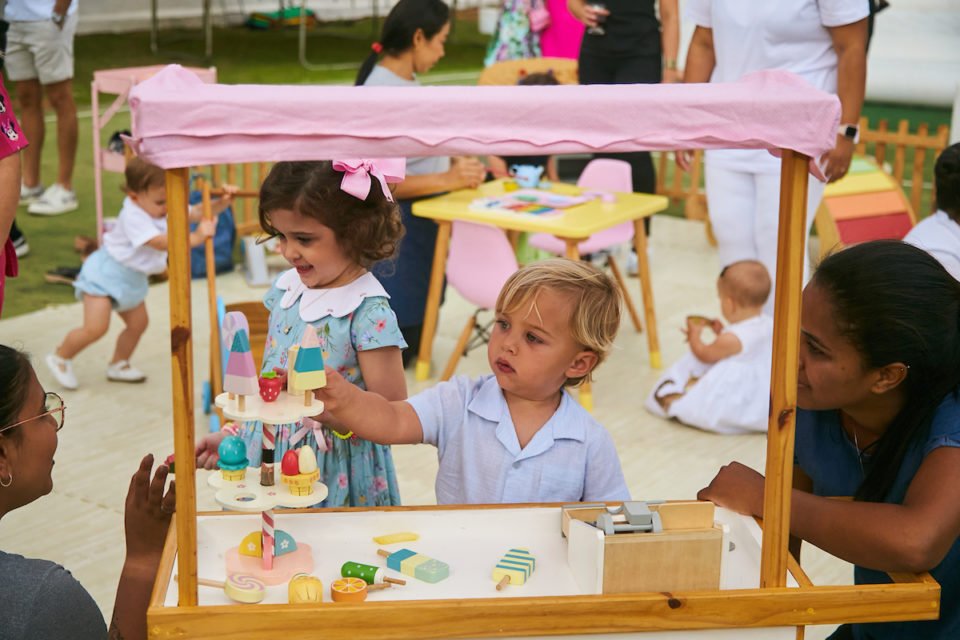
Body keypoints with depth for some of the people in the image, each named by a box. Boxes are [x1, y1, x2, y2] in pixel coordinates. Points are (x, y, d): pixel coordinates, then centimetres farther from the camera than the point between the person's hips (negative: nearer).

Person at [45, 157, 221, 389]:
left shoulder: (170, 208, -8)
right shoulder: (133, 216, -32)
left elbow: (197, 213, -8)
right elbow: (160, 242, -43)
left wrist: (220, 204, -26)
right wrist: (194, 238, -52)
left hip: (132, 279, 9)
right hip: (105, 273, -8)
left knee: (138, 323, 11)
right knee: (96, 327, -15)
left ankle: (118, 365, 32)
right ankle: (60, 358, 9)